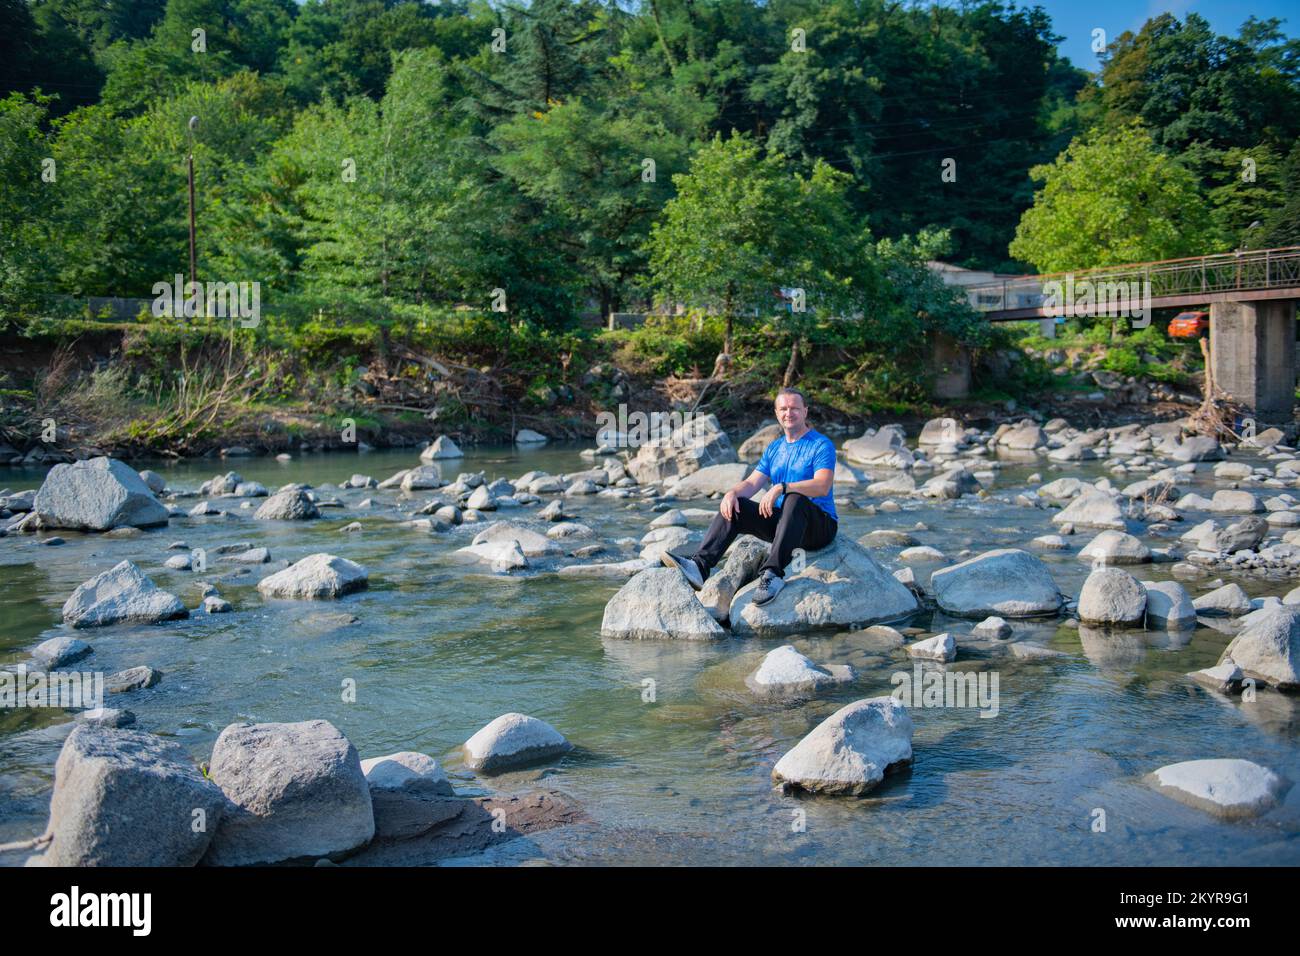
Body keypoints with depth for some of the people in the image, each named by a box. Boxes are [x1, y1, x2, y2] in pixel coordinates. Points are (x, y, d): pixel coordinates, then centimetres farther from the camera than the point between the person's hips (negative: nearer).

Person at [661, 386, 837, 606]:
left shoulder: (822, 445, -7)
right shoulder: (774, 448, 15)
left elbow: (822, 486, -24)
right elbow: (752, 483, 6)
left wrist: (781, 488, -35)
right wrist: (732, 493, -17)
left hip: (820, 525, -6)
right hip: (782, 521, 6)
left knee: (795, 499, -38)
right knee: (734, 506, -14)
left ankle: (773, 573, -47)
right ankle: (699, 566, -32)